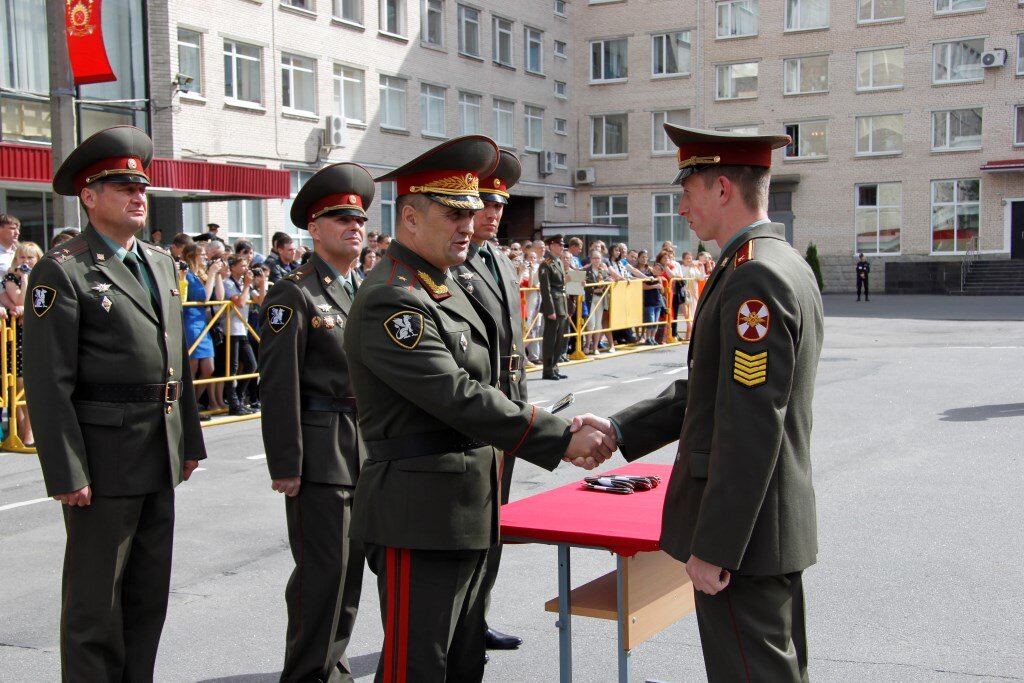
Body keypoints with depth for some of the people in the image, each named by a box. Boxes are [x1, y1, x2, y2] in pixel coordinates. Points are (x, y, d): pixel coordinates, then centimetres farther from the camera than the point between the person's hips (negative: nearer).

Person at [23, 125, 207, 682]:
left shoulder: (161, 264, 13)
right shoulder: (61, 272, -10)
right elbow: (48, 384, -14)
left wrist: (189, 441, 15)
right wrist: (66, 473, -17)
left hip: (160, 463, 7)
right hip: (105, 462, -7)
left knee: (150, 594, 16)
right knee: (95, 602, 5)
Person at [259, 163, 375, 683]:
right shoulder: (294, 295, -9)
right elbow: (278, 387, -13)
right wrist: (285, 465, -15)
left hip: (369, 451, 7)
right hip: (321, 452, -7)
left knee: (352, 561, 14)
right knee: (324, 567, -2)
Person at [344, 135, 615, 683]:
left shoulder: (446, 288, 13)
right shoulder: (390, 301, -19)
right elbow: (458, 398, -25)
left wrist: (559, 430, 6)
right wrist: (563, 439, -22)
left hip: (466, 513, 10)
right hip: (420, 518, -10)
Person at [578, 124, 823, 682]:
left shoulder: (754, 277, -21)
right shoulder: (785, 264, 11)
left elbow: (750, 428, -25)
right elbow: (712, 391, 13)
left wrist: (712, 548, -21)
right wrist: (619, 431, 8)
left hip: (740, 531, -10)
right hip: (776, 525, 10)